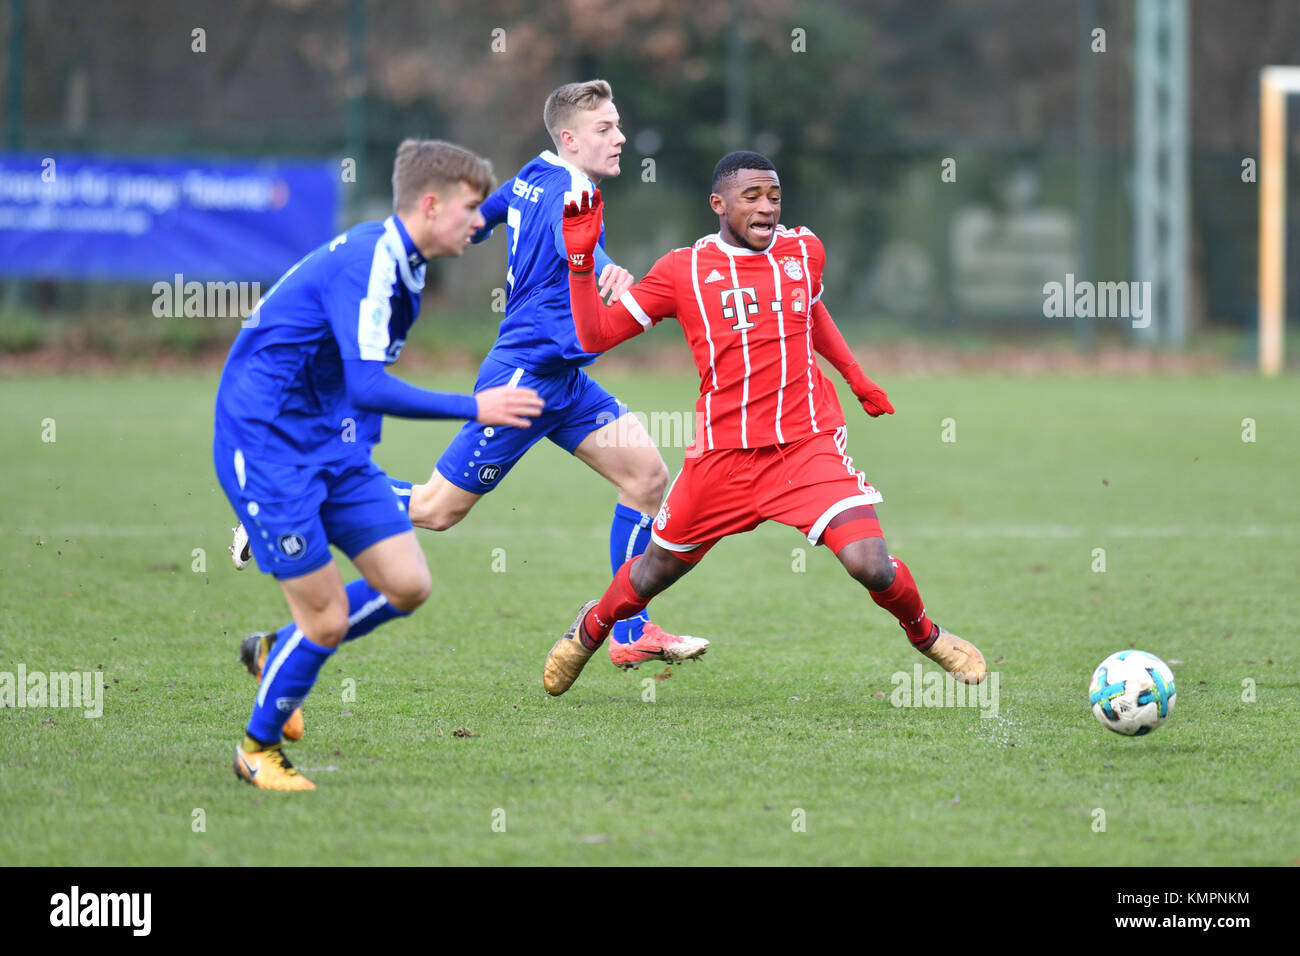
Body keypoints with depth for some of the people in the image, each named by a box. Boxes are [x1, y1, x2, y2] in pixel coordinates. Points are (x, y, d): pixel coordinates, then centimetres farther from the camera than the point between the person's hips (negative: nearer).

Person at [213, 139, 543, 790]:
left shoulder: (398, 262, 8)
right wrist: (474, 408, -30)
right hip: (266, 444, -9)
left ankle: (275, 653, 21)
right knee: (328, 618, -9)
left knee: (407, 585, 0)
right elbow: (368, 386, -31)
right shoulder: (367, 262, -22)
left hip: (333, 443, 9)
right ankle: (258, 748, 14)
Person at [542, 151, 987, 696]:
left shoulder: (804, 251, 5)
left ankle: (925, 635, 13)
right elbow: (594, 336, -2)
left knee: (870, 564, -18)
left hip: (808, 443, 0)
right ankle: (591, 628, 45)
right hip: (722, 455, 0)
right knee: (656, 572, 13)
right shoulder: (684, 269, -3)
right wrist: (581, 259, -13)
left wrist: (857, 378, 31)